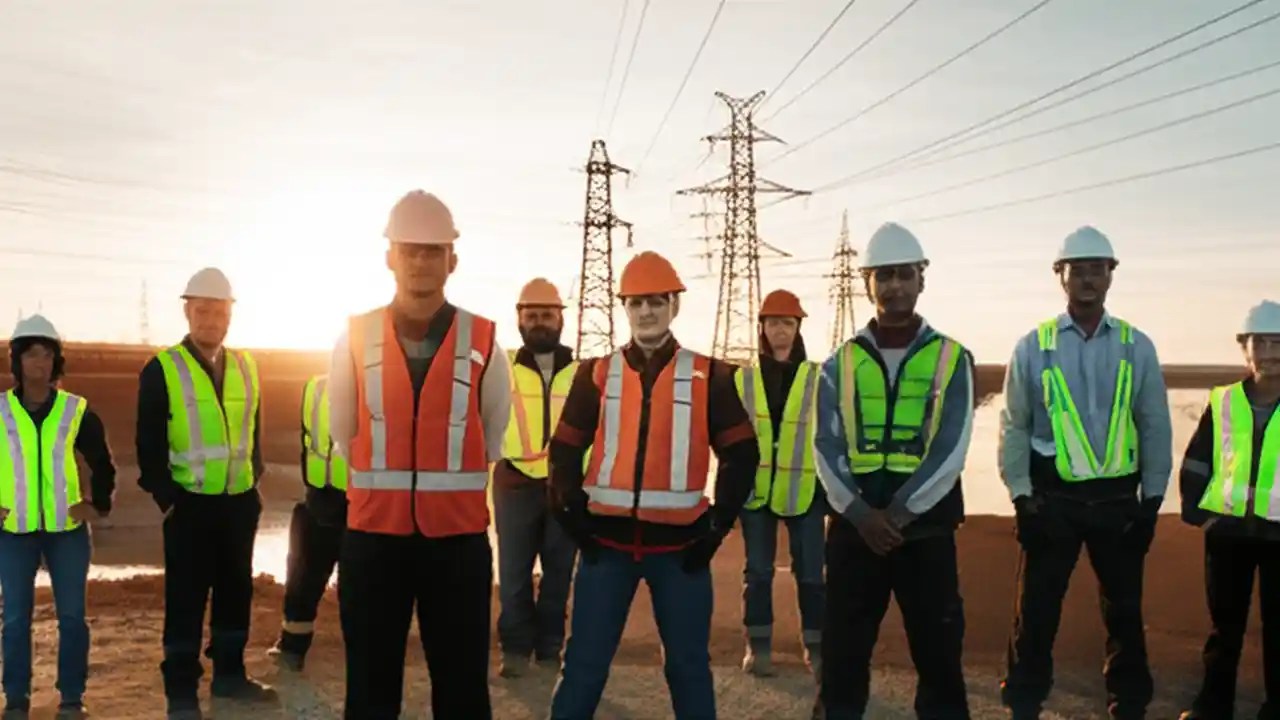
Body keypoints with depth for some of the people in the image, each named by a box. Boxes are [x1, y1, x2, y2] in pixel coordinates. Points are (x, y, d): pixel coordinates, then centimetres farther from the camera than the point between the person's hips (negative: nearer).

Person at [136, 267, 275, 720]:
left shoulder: (246, 367, 8)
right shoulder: (161, 370, -7)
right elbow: (149, 444, -7)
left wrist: (254, 480, 9)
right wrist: (165, 498, -10)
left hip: (240, 502, 5)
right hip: (190, 504, -5)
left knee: (236, 590, 13)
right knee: (186, 599, 2)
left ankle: (229, 674, 27)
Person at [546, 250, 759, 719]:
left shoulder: (707, 376, 1)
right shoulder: (596, 374, 4)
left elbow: (742, 454, 3)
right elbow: (565, 452, 8)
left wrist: (718, 525, -2)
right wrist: (573, 518, -1)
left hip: (680, 544, 0)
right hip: (607, 540, 1)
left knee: (688, 665, 9)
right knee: (584, 664, 6)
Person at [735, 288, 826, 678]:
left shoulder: (819, 378, 3)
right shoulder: (743, 379, 6)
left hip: (804, 490, -1)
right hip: (755, 489, 1)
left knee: (810, 572, 2)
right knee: (757, 571, 8)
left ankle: (816, 648, 15)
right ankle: (758, 646, 18)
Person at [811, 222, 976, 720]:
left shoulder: (951, 359, 3)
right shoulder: (840, 363, 7)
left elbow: (951, 449, -7)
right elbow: (827, 449, -1)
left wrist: (899, 512, -15)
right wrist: (862, 514, -14)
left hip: (926, 526, -1)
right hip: (853, 526, 1)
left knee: (938, 651, 7)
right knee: (843, 650, 8)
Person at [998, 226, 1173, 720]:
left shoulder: (1136, 346, 2)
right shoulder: (1033, 347, -3)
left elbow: (1155, 427, 5)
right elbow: (1015, 427, 0)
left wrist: (1152, 500, 2)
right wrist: (1022, 497, -4)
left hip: (1118, 498, 2)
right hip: (1053, 498, -1)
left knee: (1124, 609, 13)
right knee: (1037, 608, 4)